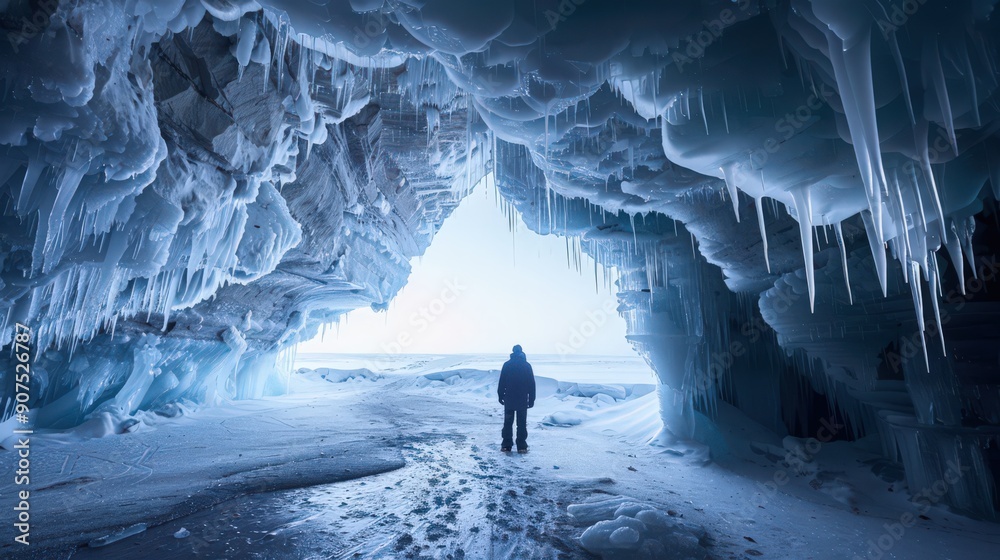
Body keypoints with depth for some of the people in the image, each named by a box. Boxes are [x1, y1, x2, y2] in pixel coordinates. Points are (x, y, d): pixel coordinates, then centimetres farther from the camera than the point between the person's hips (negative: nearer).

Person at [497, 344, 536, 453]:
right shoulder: (527, 365, -2)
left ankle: (506, 445, 9)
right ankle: (521, 446, 5)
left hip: (509, 399, 0)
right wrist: (531, 399, 6)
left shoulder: (507, 365, -3)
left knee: (508, 422, 9)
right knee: (522, 423, 6)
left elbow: (502, 382, -1)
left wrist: (500, 395, 7)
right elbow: (531, 384, 0)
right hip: (523, 400, 0)